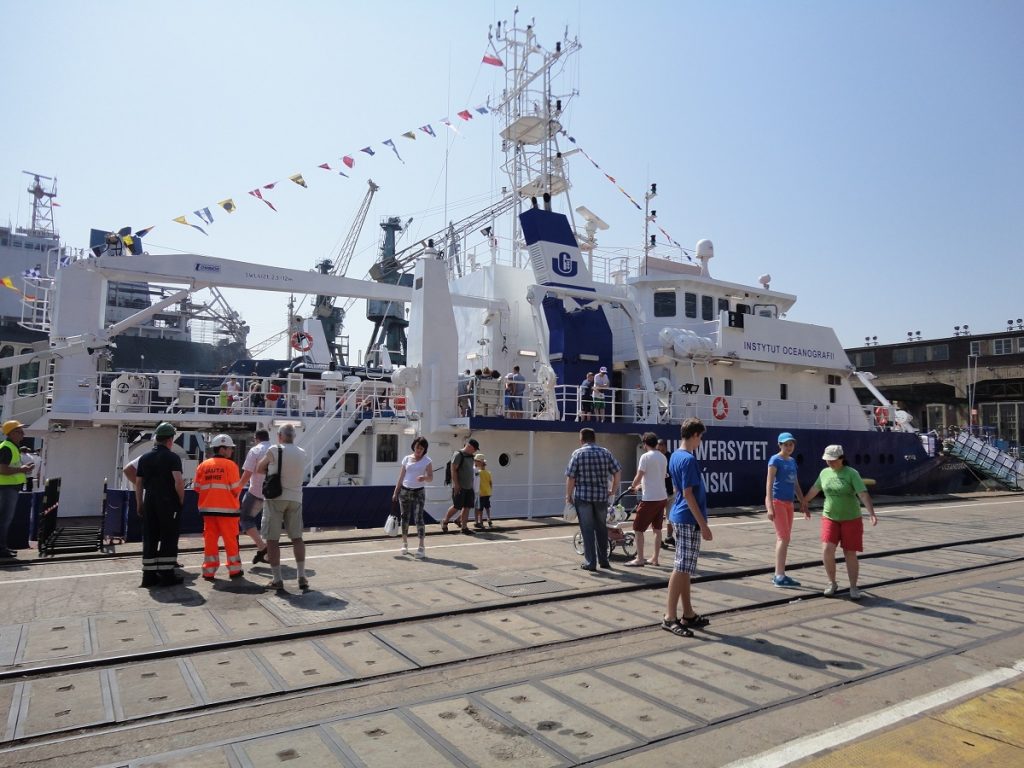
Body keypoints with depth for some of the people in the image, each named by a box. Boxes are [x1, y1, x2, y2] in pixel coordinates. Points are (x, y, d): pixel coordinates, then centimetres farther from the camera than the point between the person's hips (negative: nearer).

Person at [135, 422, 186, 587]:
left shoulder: (144, 457, 10)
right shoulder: (172, 457, -9)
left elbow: (138, 483, 13)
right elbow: (178, 482, -18)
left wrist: (139, 504, 18)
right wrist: (181, 500, -6)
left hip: (149, 503, 6)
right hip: (168, 503, -5)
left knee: (149, 538, 9)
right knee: (168, 538, 1)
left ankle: (149, 575, 12)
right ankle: (166, 574, 2)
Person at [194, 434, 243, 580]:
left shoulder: (203, 465, 4)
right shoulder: (230, 465, -9)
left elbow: (197, 488, 5)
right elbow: (236, 489, -11)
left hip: (208, 508, 4)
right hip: (227, 508, -4)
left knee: (210, 539, 10)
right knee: (231, 539, 5)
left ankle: (209, 571, 12)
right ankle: (234, 569, 12)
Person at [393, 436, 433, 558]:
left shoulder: (427, 461, -1)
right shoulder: (407, 459, 6)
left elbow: (431, 478, -8)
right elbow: (401, 477, 9)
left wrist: (424, 477, -30)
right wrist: (395, 492, 6)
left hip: (418, 492, -3)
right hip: (405, 491, 3)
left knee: (418, 518, -9)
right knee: (405, 517, 9)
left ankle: (421, 547, -7)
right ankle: (405, 543, 23)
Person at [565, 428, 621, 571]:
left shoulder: (578, 453, -5)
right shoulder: (605, 453, 4)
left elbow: (570, 477, -9)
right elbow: (617, 472, 3)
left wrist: (568, 496, 1)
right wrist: (612, 491, 13)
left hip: (583, 496, -3)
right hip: (601, 496, 3)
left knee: (587, 530, 4)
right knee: (601, 529, 17)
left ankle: (590, 562, 6)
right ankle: (603, 560, 24)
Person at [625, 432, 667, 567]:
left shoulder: (646, 457, -12)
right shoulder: (663, 457, 11)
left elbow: (639, 477, -14)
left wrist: (632, 487, 7)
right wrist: (641, 485, 27)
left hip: (649, 499, -8)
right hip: (662, 497, 8)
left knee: (638, 529, 0)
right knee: (657, 529, 13)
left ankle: (639, 559, 1)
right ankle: (655, 559, 19)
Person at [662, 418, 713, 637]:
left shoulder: (675, 456, 12)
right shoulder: (688, 459, -17)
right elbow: (688, 494, -20)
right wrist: (703, 524, -18)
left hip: (681, 517, 10)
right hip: (689, 519, -10)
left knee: (685, 569, 14)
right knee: (682, 568, -6)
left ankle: (688, 614, 22)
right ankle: (670, 617, -1)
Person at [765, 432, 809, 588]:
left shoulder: (792, 461, 14)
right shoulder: (775, 460, -9)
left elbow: (796, 484, 20)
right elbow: (769, 484, -15)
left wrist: (803, 503, 17)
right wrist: (770, 506, -22)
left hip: (788, 503, 8)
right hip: (777, 502, -8)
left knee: (783, 539, 9)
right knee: (783, 538, -11)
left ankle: (778, 575, 16)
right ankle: (780, 576, -8)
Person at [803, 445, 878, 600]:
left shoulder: (852, 474, -13)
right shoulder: (825, 472, 1)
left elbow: (864, 495, -22)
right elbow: (814, 489, 17)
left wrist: (872, 513, -35)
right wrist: (802, 502, 27)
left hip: (851, 519, -3)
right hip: (830, 518, 3)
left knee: (850, 554, 1)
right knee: (827, 551, -10)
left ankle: (854, 588, 17)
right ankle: (832, 584, 8)